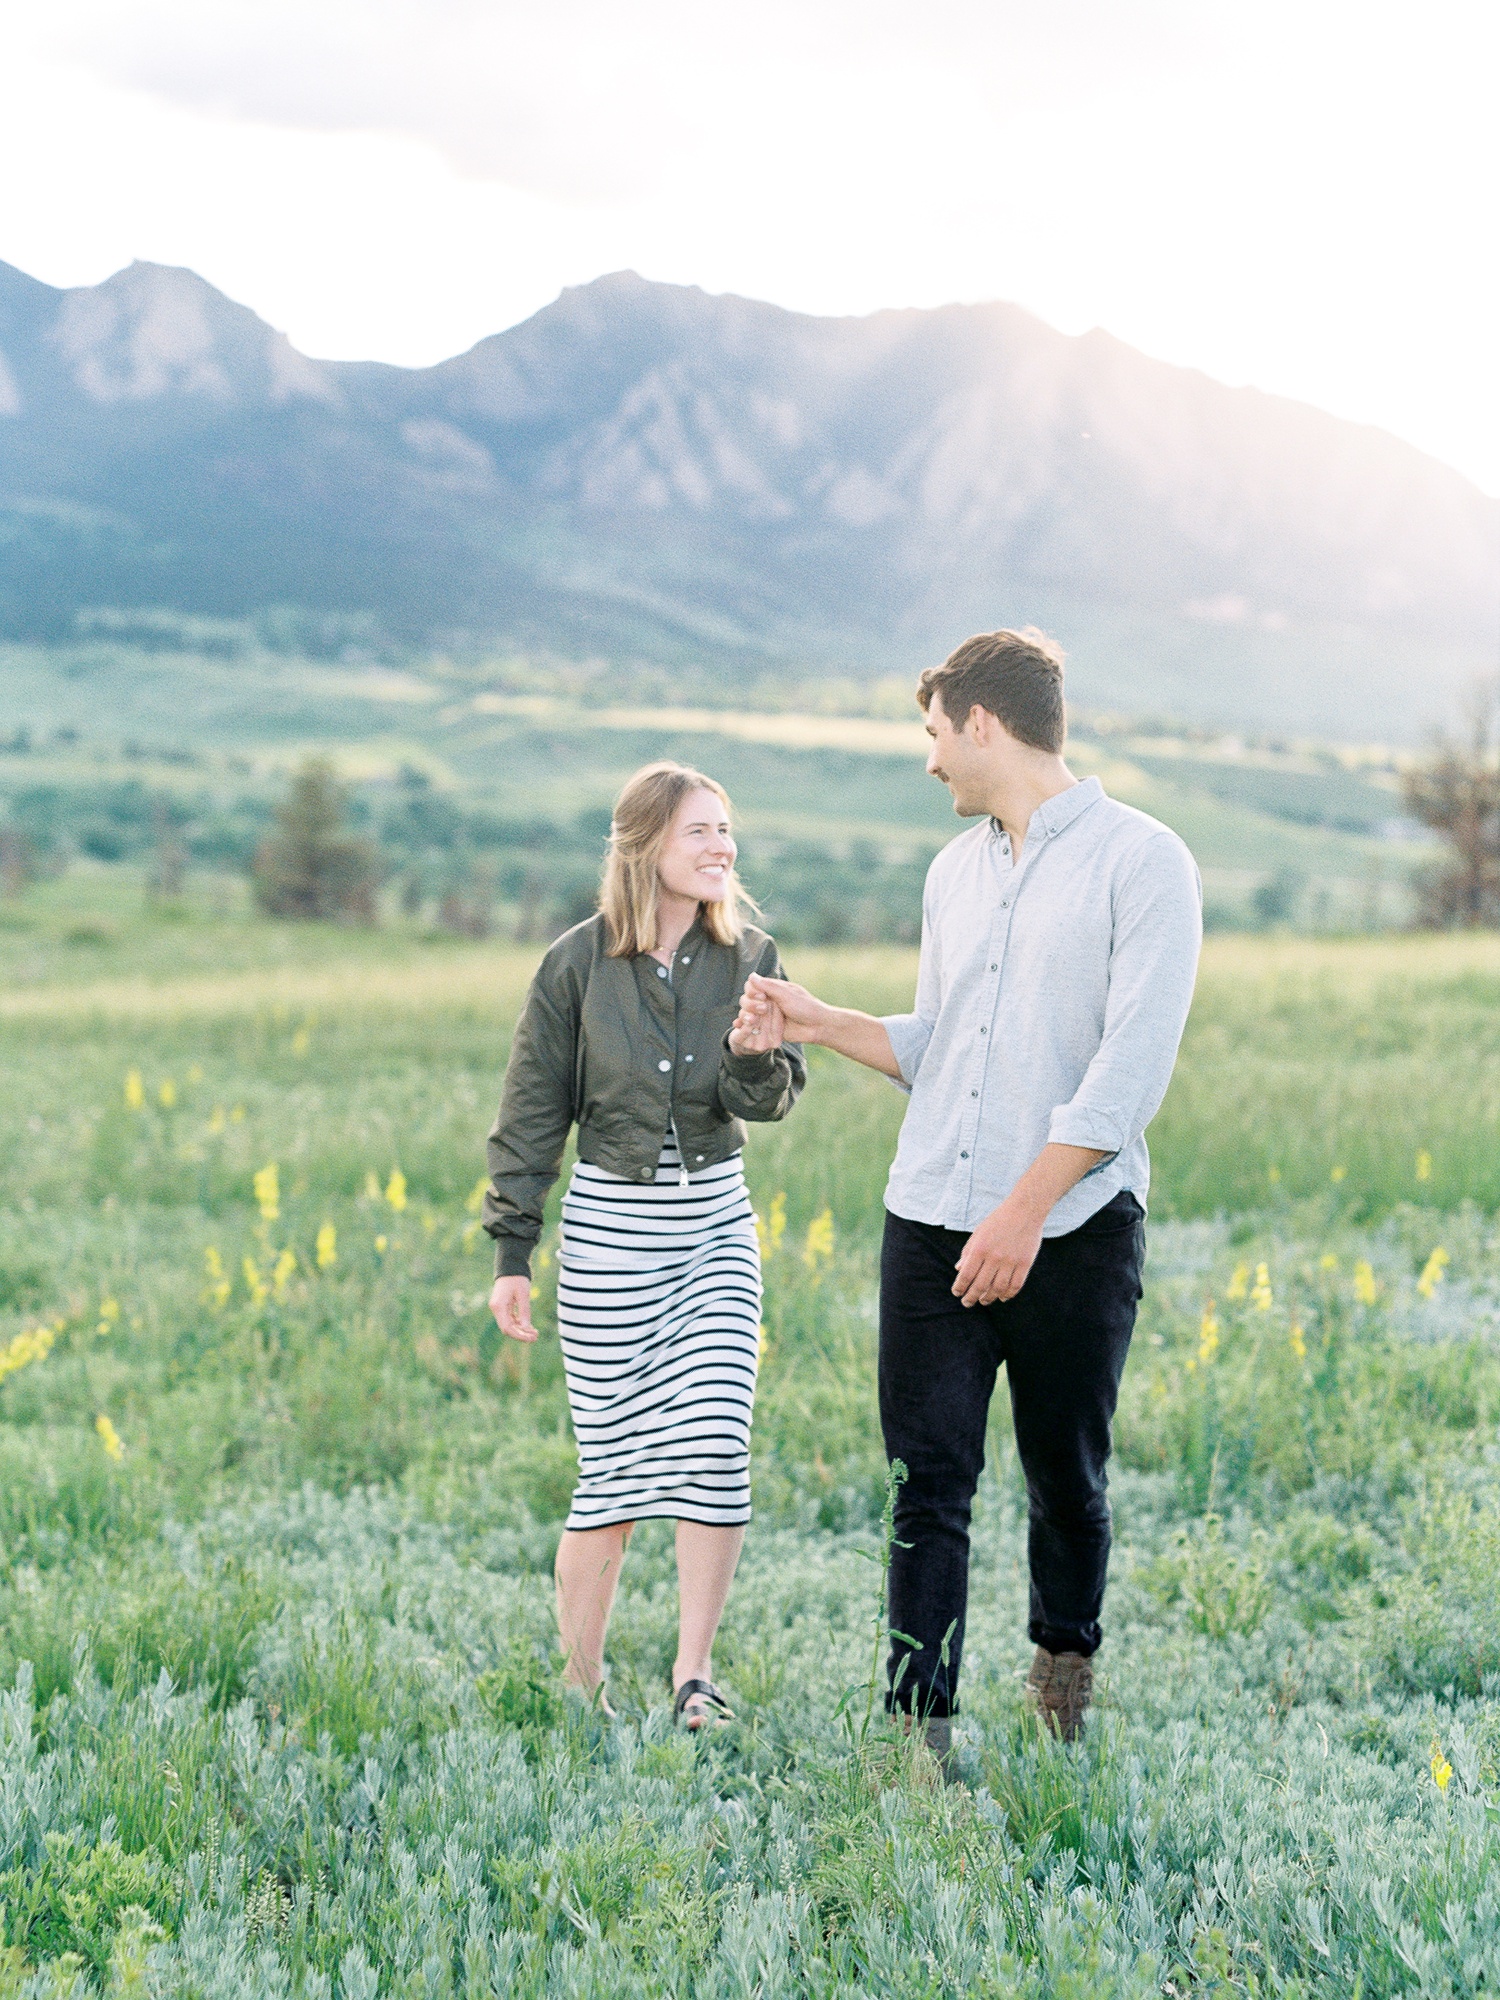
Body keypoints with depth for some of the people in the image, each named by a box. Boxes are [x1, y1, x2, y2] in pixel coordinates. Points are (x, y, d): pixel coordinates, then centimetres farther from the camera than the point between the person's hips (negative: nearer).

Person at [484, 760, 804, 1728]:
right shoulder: (579, 964, -6)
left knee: (717, 1447, -8)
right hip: (611, 1227, -2)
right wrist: (512, 1255, -3)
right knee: (616, 1463, 2)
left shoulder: (749, 957, 2)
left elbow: (772, 1101, -1)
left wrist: (754, 1055, -25)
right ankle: (579, 1680, 16)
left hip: (717, 1223, 2)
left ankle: (694, 1670, 3)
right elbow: (532, 1115, -1)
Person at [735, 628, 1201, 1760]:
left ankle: (1065, 1676, 33)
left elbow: (1131, 1069, -15)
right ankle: (922, 1729, 1)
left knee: (1066, 1482, 10)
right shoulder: (956, 871, 16)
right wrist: (819, 1023, 12)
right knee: (929, 1480, -1)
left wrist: (1024, 1211, -19)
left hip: (1072, 1231, -5)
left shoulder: (1141, 862, -7)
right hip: (932, 1224, 5)